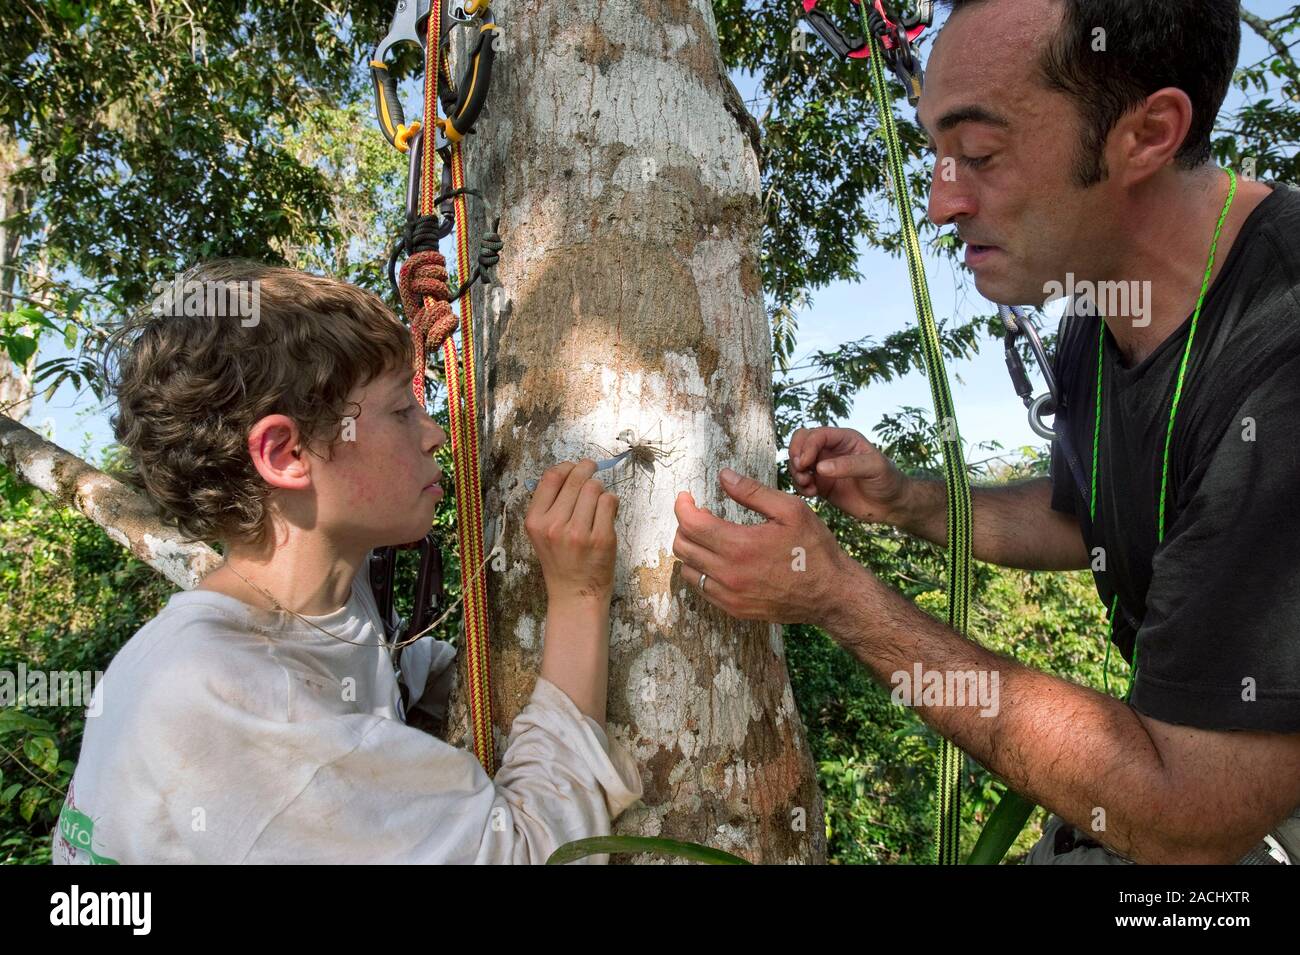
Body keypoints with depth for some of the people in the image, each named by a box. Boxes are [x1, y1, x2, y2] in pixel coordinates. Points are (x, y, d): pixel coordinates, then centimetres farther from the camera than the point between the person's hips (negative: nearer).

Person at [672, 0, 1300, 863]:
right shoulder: (1101, 326, -7)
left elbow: (1190, 819, -31)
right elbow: (1076, 517, 11)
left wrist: (839, 595, -29)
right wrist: (902, 501, -6)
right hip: (1190, 744, 6)